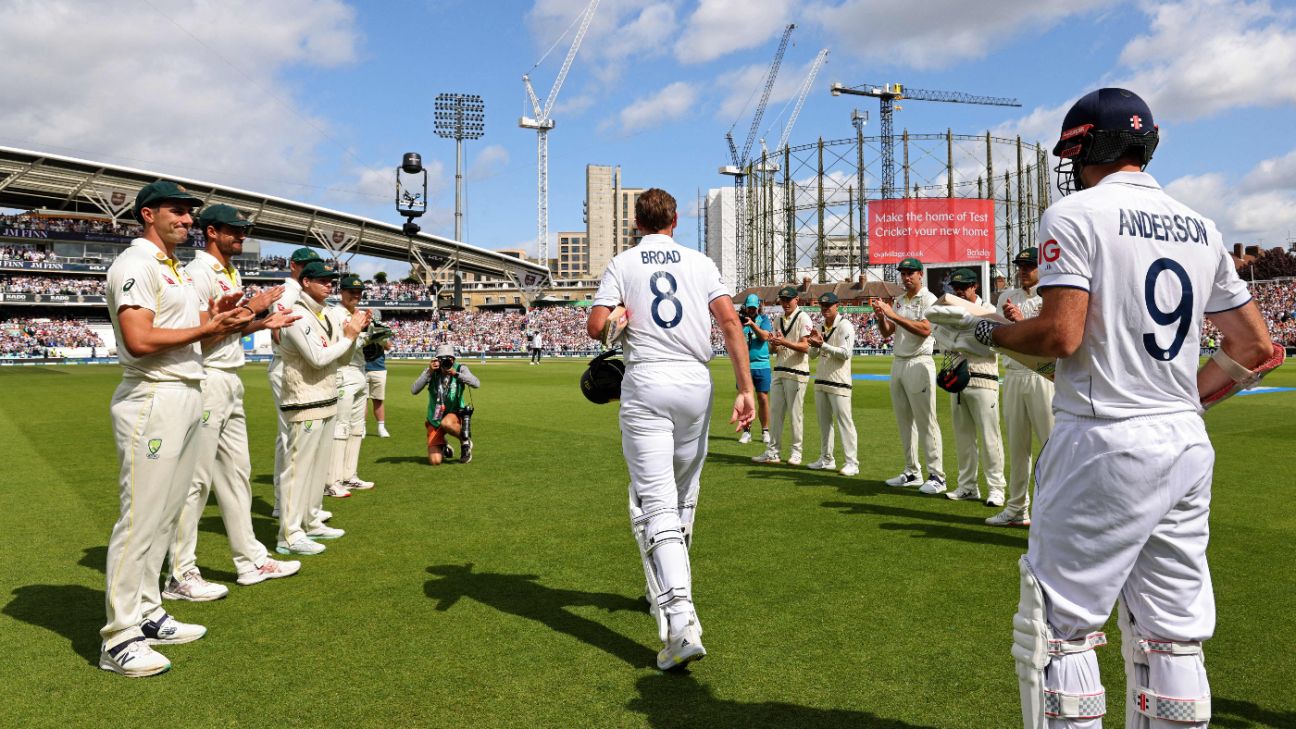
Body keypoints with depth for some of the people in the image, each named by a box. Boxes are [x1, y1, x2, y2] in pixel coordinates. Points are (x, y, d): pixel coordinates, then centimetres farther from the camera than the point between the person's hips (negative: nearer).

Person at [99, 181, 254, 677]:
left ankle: (147, 616, 23)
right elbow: (140, 340, -21)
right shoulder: (135, 264, -10)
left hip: (187, 396, 10)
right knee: (141, 518, -7)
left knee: (165, 515, 13)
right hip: (152, 400, -10)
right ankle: (119, 640, 1)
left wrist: (218, 315, 3)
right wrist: (207, 326, -15)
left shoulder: (176, 269, 20)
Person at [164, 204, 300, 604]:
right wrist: (250, 308, -17)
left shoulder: (232, 274, 16)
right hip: (206, 381, -10)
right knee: (196, 480, -4)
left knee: (237, 472, 14)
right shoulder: (199, 272, -13)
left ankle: (251, 560, 24)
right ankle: (181, 575, 6)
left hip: (231, 382, 10)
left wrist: (263, 323, 8)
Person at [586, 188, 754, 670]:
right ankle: (669, 588, 37)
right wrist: (746, 388, -6)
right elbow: (730, 320, -2)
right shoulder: (700, 262, 11)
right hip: (696, 383, 3)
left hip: (645, 385, -3)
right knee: (683, 496, 19)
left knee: (655, 504, -8)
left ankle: (680, 620, -23)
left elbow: (595, 327, -5)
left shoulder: (622, 264, 6)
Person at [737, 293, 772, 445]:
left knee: (763, 399, 1)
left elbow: (764, 336, -12)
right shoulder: (740, 320, 7)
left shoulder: (764, 320, 5)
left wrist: (752, 324, -24)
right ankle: (746, 431, 10)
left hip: (761, 365, -1)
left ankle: (765, 431, 11)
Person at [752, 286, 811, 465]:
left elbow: (805, 347, -16)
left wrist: (784, 342, -28)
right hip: (779, 371, 7)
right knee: (775, 412, 7)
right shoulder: (778, 320, 15)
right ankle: (773, 452, 13)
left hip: (796, 372, -7)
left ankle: (796, 452, 7)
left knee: (796, 413, -2)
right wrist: (773, 344, -9)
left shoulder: (803, 318, -6)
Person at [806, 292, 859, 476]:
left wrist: (822, 345, -22)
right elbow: (812, 355, 16)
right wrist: (815, 343, -4)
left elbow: (846, 353, -17)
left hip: (838, 382, -8)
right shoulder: (821, 327, 16)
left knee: (844, 421, -9)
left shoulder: (845, 326, -7)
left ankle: (852, 462, -8)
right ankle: (826, 459, 20)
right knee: (823, 421, 12)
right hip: (820, 381, 8)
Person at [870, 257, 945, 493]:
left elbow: (925, 330, -21)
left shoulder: (928, 299, -6)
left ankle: (936, 476, -5)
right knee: (904, 420, 10)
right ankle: (912, 473, 17)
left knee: (925, 421, -8)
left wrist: (894, 315, -23)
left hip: (918, 364, -8)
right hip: (898, 363, 8)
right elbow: (886, 332, 14)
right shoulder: (899, 301, 16)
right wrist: (880, 317, -6)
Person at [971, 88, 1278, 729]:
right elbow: (1256, 349, 14)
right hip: (1188, 445, 8)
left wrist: (992, 333, 1)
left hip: (1105, 442, -7)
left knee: (1059, 626, 2)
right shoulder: (1200, 228, 15)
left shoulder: (1075, 213, -6)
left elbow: (1061, 335, -17)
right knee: (1170, 634, 14)